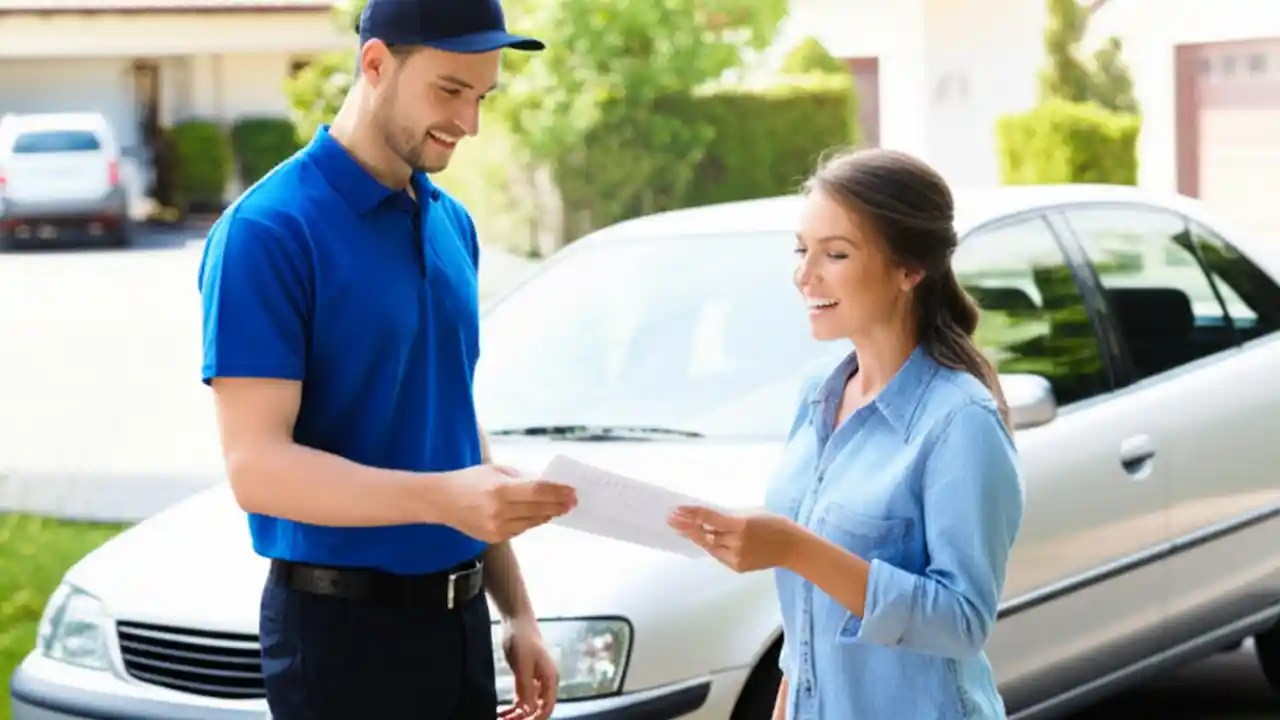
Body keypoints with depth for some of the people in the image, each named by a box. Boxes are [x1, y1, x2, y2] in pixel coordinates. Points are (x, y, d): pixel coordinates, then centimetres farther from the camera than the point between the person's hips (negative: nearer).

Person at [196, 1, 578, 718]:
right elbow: (256, 466, -20)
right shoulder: (268, 230, -14)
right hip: (342, 628, -7)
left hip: (459, 619, 7)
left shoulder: (453, 224, 10)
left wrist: (518, 612, 15)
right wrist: (442, 498, -33)